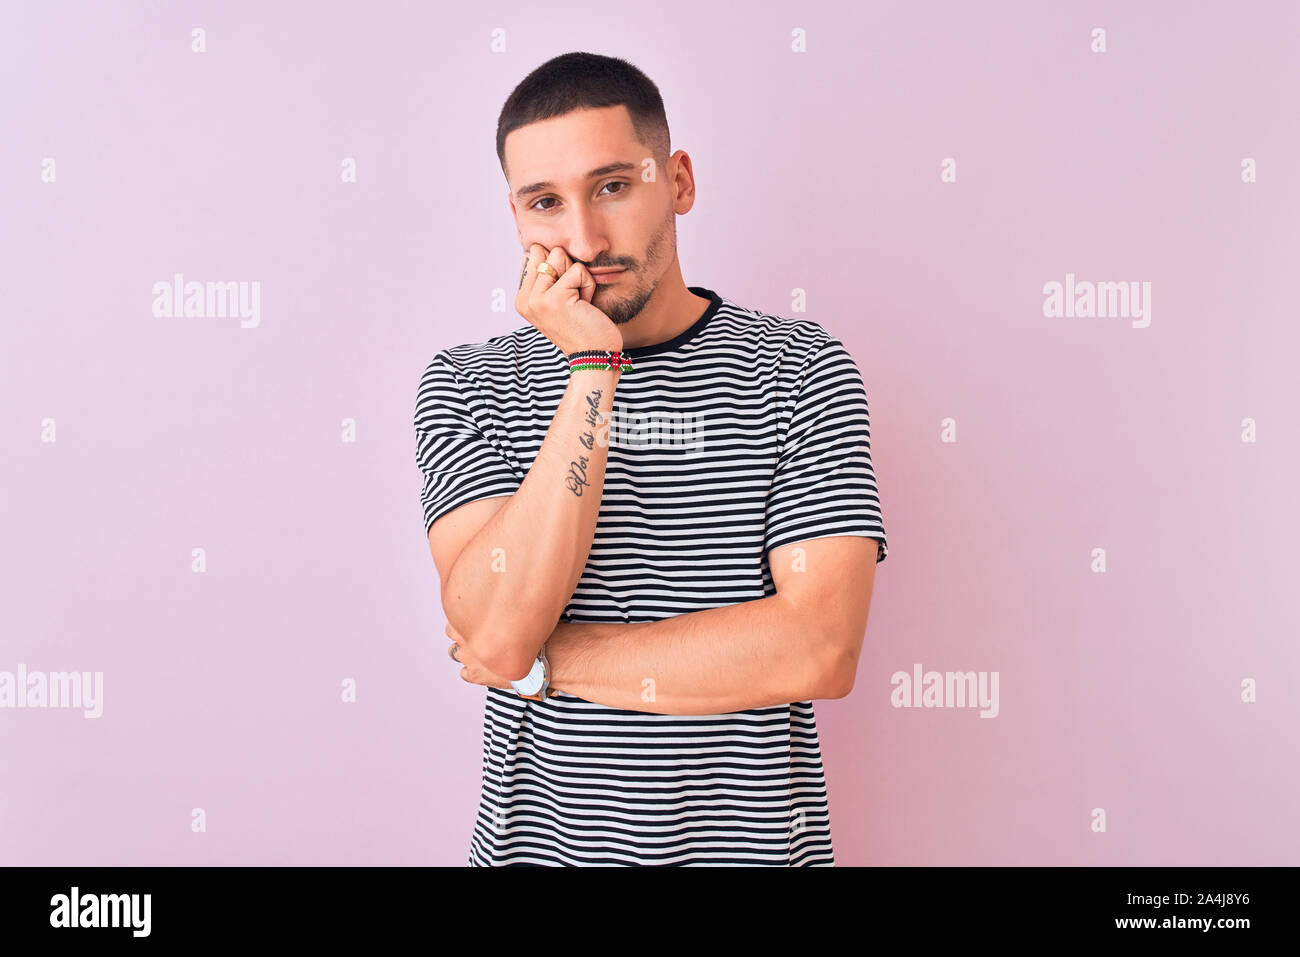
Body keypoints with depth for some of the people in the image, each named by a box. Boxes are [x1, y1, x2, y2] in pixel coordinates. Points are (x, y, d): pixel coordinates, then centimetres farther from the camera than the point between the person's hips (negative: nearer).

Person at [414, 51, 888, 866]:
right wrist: (593, 365, -21)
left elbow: (821, 652, -19)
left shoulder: (798, 370, -9)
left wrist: (540, 661, -16)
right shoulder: (465, 386, -4)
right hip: (534, 842, 1)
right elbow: (496, 631, -19)